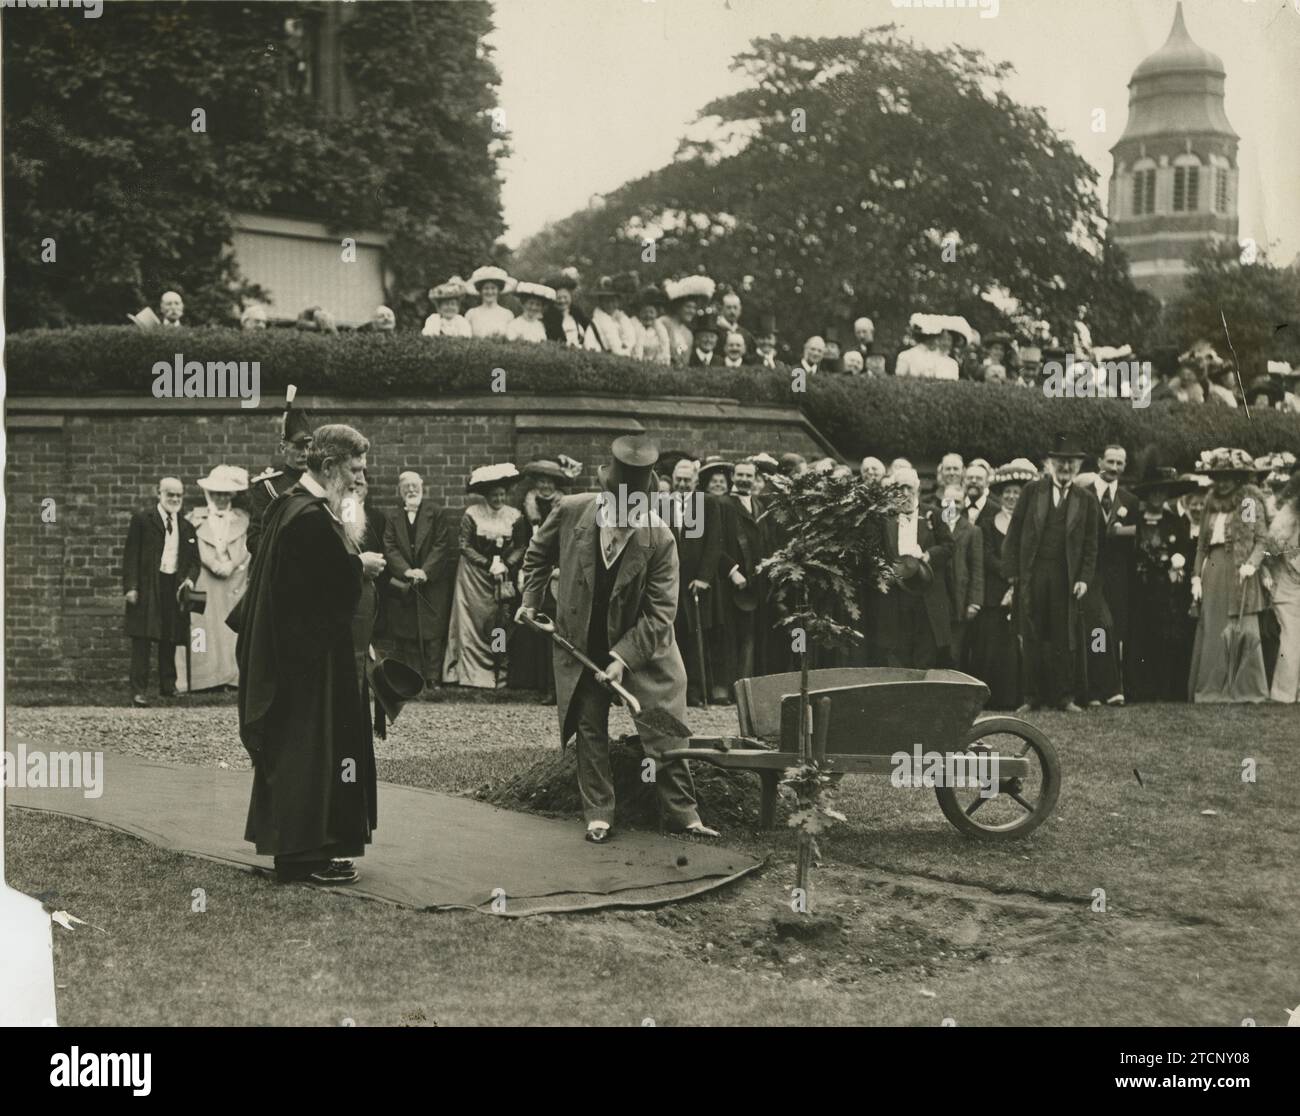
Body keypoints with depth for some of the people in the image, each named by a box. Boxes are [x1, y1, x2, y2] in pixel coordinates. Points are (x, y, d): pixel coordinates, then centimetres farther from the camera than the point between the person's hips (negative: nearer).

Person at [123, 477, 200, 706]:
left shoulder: (187, 527, 16)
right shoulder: (142, 520, 1)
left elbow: (194, 561, 18)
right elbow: (131, 556, -3)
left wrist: (190, 579, -3)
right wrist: (130, 587, -11)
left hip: (174, 589, 5)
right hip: (146, 588, -5)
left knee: (170, 641, 9)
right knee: (142, 640, -7)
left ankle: (168, 686, 19)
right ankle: (138, 690, -8)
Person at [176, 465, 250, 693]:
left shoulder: (242, 520, 13)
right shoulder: (197, 518, 9)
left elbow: (244, 549, 6)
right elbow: (199, 550, -1)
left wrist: (229, 565, -10)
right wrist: (216, 566, -12)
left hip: (235, 582, 1)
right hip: (206, 583, -1)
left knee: (234, 628, -4)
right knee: (206, 625, -6)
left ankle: (236, 675, -4)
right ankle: (203, 677, -7)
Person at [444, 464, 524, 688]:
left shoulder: (514, 516, 2)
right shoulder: (472, 514, -5)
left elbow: (520, 547, 4)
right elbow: (465, 546, -5)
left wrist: (506, 564, -13)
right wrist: (489, 564, -12)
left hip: (503, 577, 2)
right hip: (476, 576, -2)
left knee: (501, 624, -2)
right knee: (474, 622, -5)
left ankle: (500, 674, 2)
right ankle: (473, 674, -4)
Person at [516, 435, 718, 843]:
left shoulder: (660, 539, -23)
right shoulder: (570, 512, -17)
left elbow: (660, 612, -21)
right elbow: (538, 554, 6)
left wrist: (623, 658, -24)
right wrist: (530, 601, 4)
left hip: (644, 645, -2)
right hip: (581, 642, 2)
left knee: (666, 730, 0)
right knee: (590, 729, 7)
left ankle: (682, 813, 11)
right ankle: (598, 814, 18)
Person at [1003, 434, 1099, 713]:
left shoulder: (1086, 499, 7)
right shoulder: (1031, 491, 5)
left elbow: (1090, 544, 7)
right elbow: (1014, 533, 4)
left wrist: (1085, 578, -3)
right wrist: (1012, 571, -3)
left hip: (1066, 577, 0)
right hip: (1031, 575, 0)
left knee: (1064, 639, 3)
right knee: (1031, 638, 3)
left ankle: (1064, 697, 11)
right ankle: (1032, 697, 10)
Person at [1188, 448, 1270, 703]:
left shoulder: (1250, 498, 0)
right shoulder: (1212, 501, 16)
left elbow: (1262, 538, -6)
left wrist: (1252, 564, -20)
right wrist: (1197, 575, 8)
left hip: (1240, 571, -5)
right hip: (1213, 570, 5)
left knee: (1242, 630, -5)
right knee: (1211, 631, 3)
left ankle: (1246, 690, 0)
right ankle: (1212, 690, 5)